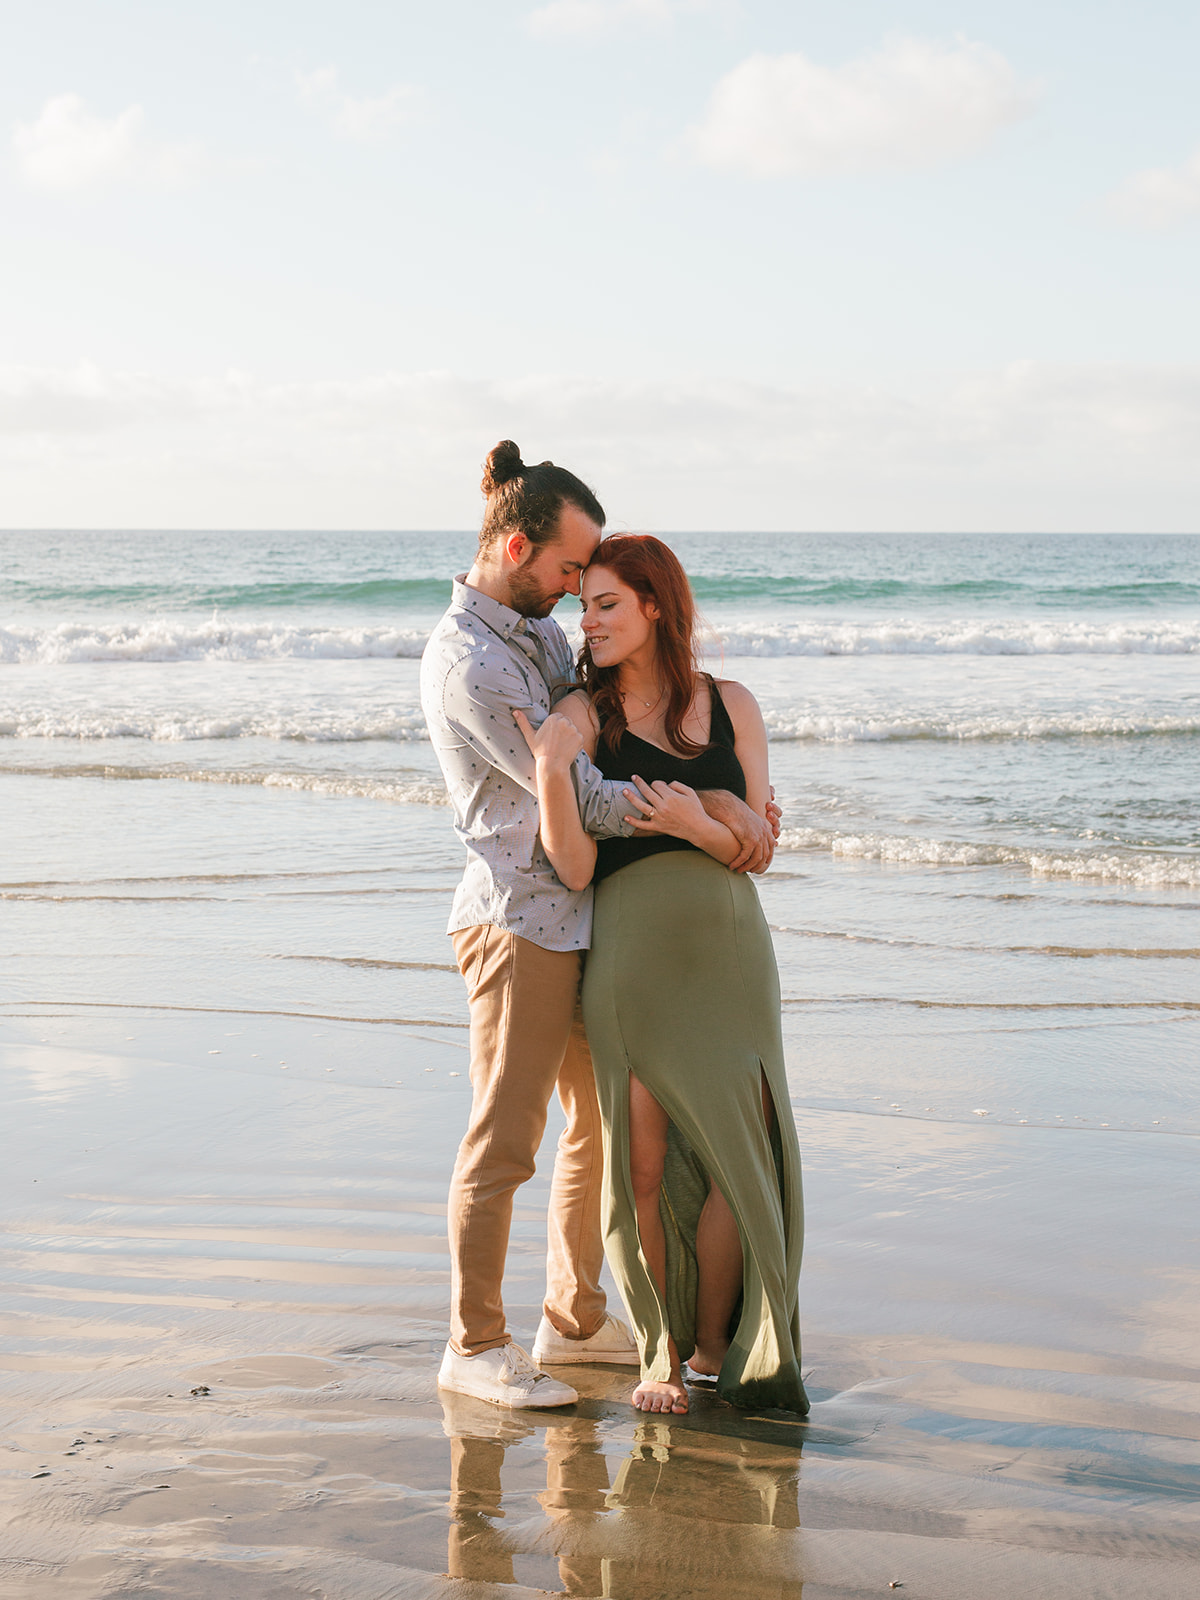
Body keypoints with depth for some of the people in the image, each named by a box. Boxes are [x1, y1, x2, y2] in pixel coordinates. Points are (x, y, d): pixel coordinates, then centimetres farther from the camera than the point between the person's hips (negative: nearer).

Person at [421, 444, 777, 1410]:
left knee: (601, 1122, 16)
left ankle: (575, 1320, 27)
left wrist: (732, 792, 3)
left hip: (585, 915, 10)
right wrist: (712, 807, -12)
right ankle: (476, 1346, 7)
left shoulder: (539, 625, 11)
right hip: (521, 921, -10)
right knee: (504, 1142, -3)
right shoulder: (467, 665, -18)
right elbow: (580, 798, -19)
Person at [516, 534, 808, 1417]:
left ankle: (716, 1342, 17)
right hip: (632, 952, -2)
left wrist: (698, 825, -17)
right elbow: (575, 869, -9)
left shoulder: (733, 707, 7)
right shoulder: (583, 716, 0)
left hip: (731, 947, 2)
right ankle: (662, 1349, 16)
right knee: (645, 1163, -2)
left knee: (742, 1154, -3)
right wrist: (551, 771, -25)